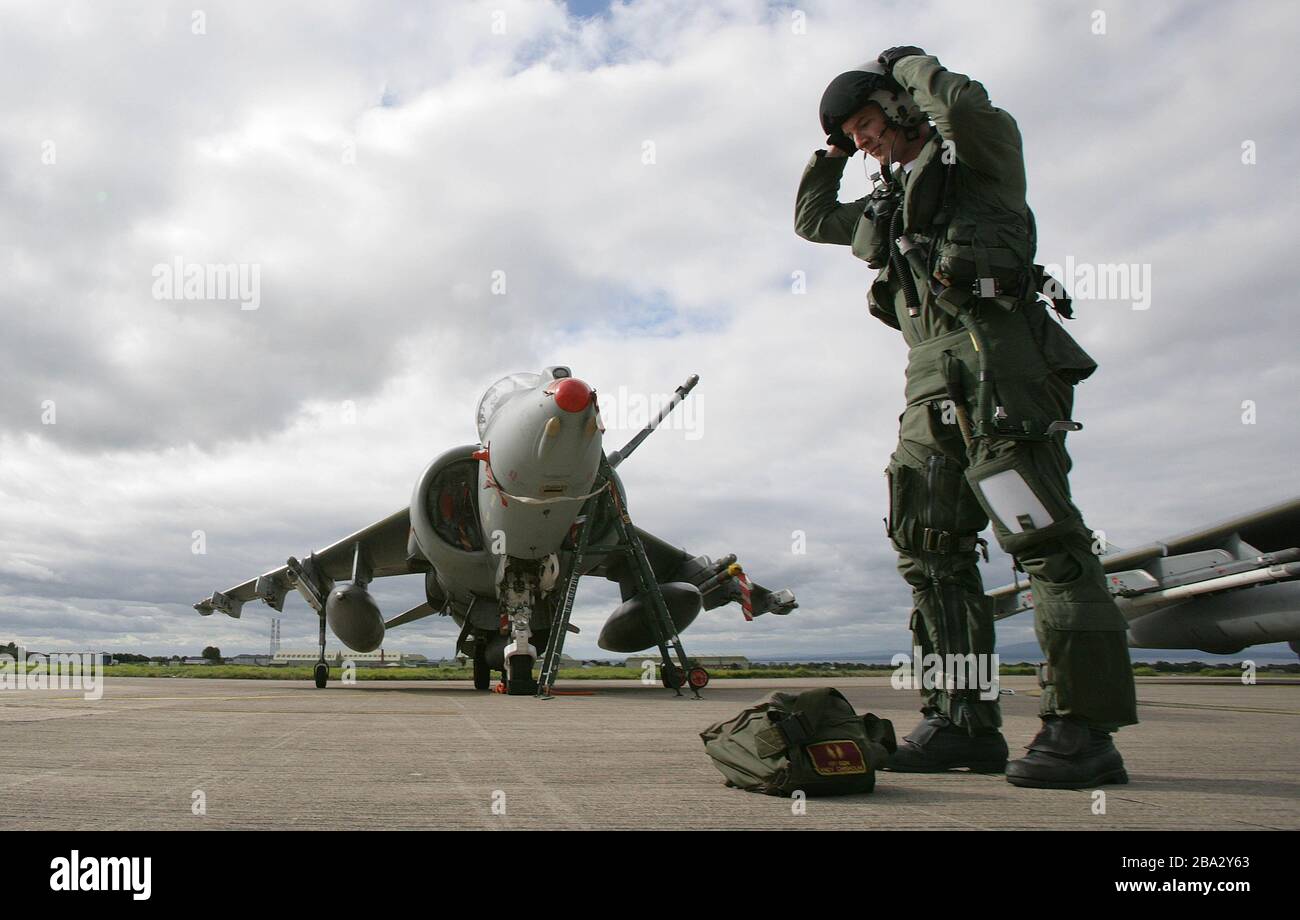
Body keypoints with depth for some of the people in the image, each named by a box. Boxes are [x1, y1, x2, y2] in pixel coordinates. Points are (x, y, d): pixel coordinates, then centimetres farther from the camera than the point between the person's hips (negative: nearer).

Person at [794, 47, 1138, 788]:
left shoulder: (982, 159, 10)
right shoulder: (889, 204, 30)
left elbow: (964, 104, -12)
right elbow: (811, 221, 42)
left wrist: (909, 64, 6)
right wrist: (830, 157, 32)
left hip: (997, 364, -8)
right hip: (934, 390, 8)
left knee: (1043, 538, -14)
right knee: (931, 551, 2)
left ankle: (1085, 728, -12)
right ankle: (964, 723, 7)